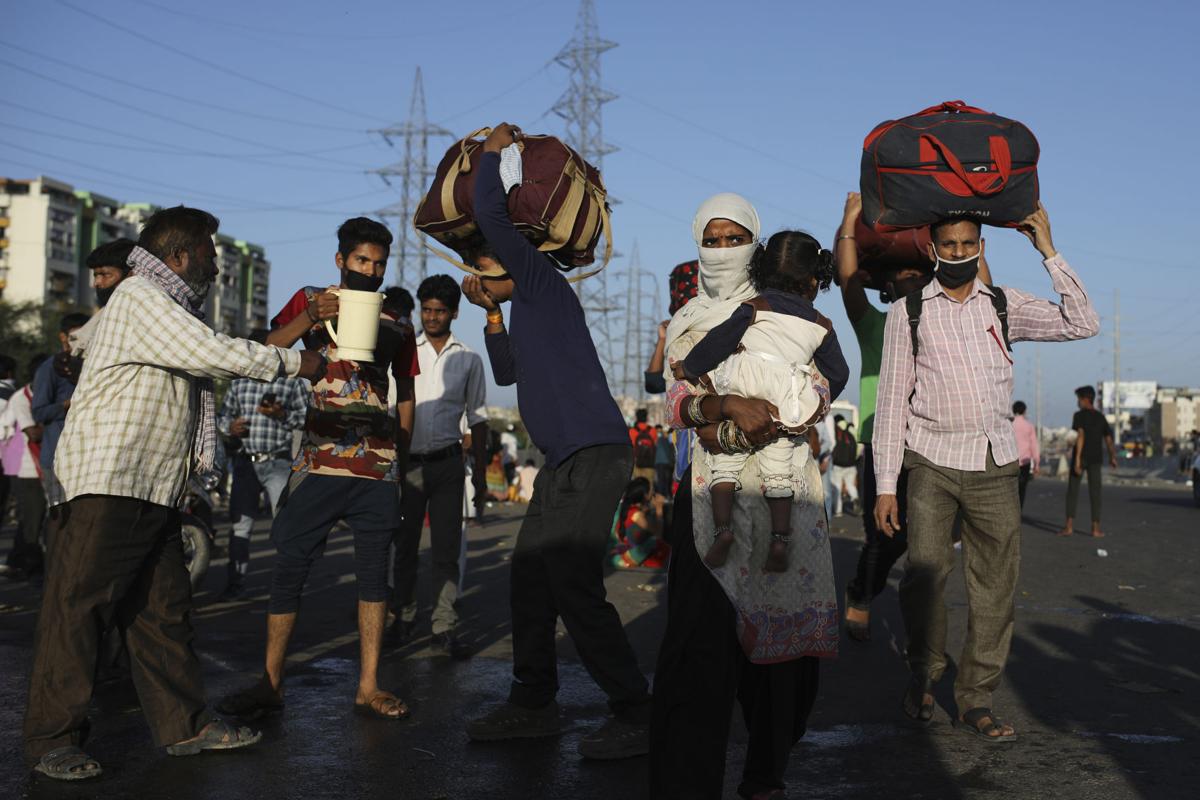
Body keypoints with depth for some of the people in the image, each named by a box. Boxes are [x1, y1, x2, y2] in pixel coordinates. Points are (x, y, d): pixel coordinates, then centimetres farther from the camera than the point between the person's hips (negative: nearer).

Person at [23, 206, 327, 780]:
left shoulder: (167, 305, 24)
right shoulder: (139, 298, -9)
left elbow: (225, 352, 26)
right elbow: (216, 354, -17)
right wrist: (296, 363, -8)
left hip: (155, 490, 10)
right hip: (107, 482, -10)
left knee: (164, 609, 10)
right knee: (77, 608, -5)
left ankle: (183, 725, 16)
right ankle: (52, 738, 1)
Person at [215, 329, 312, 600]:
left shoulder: (291, 380, 3)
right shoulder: (239, 382, 15)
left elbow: (307, 415, 0)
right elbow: (223, 415, 20)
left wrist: (283, 415, -17)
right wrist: (229, 427, -2)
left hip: (278, 463, -4)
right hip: (245, 462, 4)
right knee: (239, 525, 5)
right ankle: (235, 583, 14)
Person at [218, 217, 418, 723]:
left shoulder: (395, 325, 13)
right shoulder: (310, 301, 8)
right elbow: (269, 351, -7)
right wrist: (310, 318, -23)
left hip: (379, 466, 2)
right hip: (319, 458, -2)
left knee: (374, 572, 3)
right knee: (291, 566, -3)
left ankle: (369, 687, 7)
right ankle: (270, 682, 5)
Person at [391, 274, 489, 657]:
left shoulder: (469, 360, 8)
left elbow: (477, 418, 12)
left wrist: (481, 472, 6)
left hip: (447, 463, 0)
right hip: (408, 461, 0)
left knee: (447, 548, -2)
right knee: (405, 544, 6)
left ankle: (444, 630, 0)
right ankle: (404, 618, 20)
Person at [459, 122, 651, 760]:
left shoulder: (545, 282, -2)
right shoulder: (527, 312, 24)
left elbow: (490, 213, -11)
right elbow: (507, 372, 34)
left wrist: (495, 150, 4)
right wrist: (492, 312, 25)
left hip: (594, 455, -10)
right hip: (565, 461, 10)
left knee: (575, 588, -13)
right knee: (530, 580, 9)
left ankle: (636, 715, -6)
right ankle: (533, 705, 19)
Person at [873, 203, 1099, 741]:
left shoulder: (1004, 306, 10)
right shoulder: (908, 313, 5)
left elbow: (1082, 324, 0)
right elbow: (892, 400, 2)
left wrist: (1048, 251, -3)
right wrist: (885, 484, -3)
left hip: (995, 463, 2)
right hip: (932, 460, -2)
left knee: (996, 584, 1)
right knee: (925, 573, -9)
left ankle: (976, 699, 14)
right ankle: (923, 678, 16)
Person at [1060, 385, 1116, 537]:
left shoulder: (1079, 415, -6)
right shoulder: (1101, 418, 10)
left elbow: (1080, 436, -17)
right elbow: (1108, 440, 11)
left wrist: (1077, 459, -19)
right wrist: (1112, 458, 25)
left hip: (1081, 456, -4)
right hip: (1096, 458, 4)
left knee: (1073, 490, 1)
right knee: (1095, 492, 6)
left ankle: (1069, 525, -5)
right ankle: (1096, 527, 3)